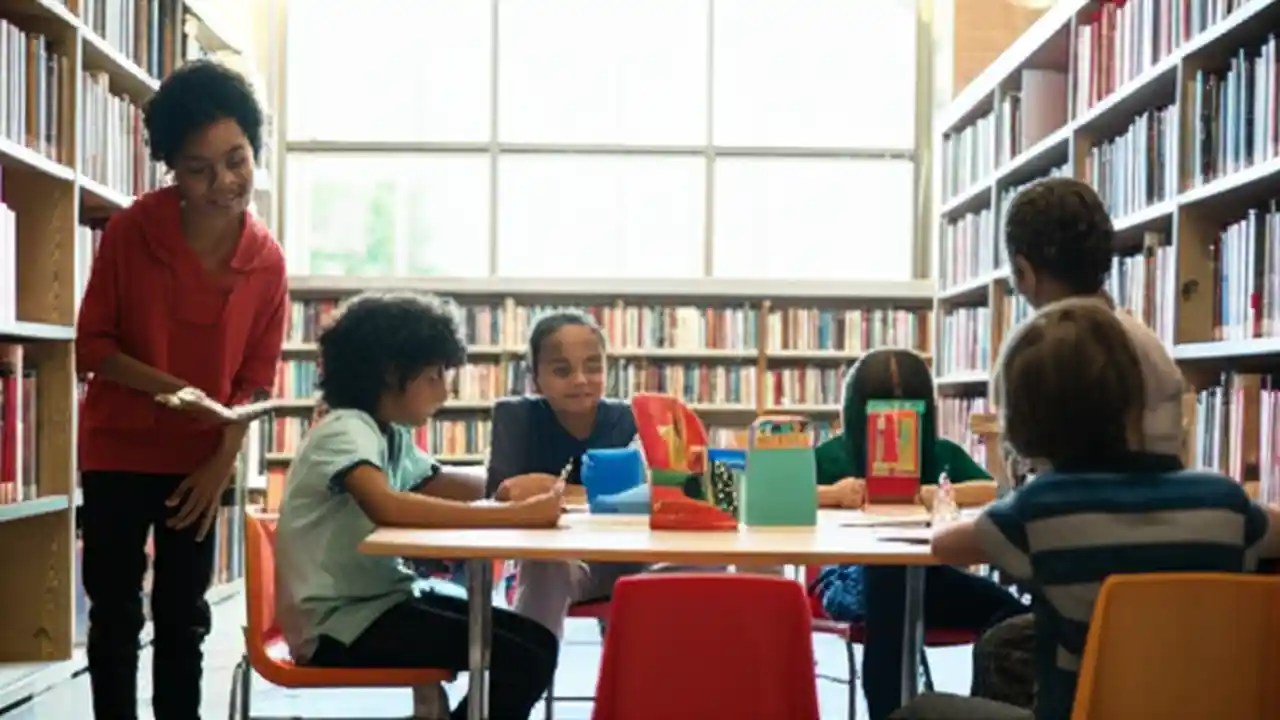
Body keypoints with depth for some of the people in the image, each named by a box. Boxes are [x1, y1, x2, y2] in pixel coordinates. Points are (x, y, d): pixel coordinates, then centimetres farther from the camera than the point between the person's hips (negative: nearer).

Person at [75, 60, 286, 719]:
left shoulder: (267, 261, -9)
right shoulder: (130, 231, -15)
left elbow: (255, 378, -2)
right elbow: (91, 345, -11)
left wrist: (222, 464, -9)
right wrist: (168, 388, -25)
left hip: (201, 461, 2)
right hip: (119, 451, -2)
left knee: (184, 617, 11)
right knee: (115, 615, 5)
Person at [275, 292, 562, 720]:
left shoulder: (393, 436, 10)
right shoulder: (345, 430, -17)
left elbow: (437, 483, 29)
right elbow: (387, 507, -37)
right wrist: (516, 515, -38)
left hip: (382, 600, 9)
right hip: (338, 624, -9)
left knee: (535, 642, 5)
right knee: (519, 661, -16)